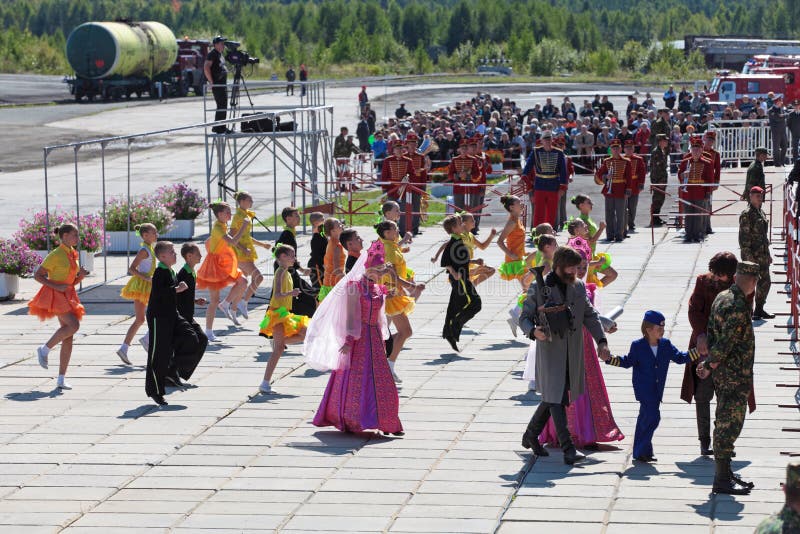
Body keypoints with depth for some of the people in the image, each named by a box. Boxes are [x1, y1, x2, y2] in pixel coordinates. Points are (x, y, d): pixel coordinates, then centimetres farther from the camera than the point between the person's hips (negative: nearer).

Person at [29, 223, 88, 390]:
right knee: (73, 325, -26)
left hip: (68, 296, 8)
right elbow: (37, 275, -11)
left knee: (68, 338, 1)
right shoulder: (56, 255, -10)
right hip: (55, 295, -8)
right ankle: (44, 349, -8)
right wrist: (56, 286, -19)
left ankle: (61, 379, 2)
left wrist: (81, 275, -1)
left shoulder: (73, 255, 14)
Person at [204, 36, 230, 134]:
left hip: (223, 84, 10)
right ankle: (217, 127, -8)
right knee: (221, 106, -11)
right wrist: (211, 82, -21)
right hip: (217, 85, -10)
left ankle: (222, 127, 18)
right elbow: (206, 68, -21)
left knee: (223, 106, 12)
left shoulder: (220, 54, 18)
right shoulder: (212, 54, -12)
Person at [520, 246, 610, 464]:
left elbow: (590, 315, 12)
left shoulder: (578, 287, 9)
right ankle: (568, 450, -10)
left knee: (552, 398, 15)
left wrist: (601, 340, 0)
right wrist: (533, 331, -25)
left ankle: (531, 435, 34)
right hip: (550, 354, -6)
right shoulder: (538, 288, -7)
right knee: (556, 400, -8)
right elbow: (524, 317, -4)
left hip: (572, 354, 6)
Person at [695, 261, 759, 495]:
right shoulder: (737, 306, -21)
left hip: (723, 373, 10)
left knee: (726, 422, 16)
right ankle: (722, 479, -4)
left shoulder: (721, 298, 11)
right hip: (735, 376, -10)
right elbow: (726, 342, -23)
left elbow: (712, 333, 15)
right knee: (729, 423, -6)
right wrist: (710, 366, -13)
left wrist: (709, 363, 14)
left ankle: (725, 473, 23)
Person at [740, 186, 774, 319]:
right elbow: (744, 237, -16)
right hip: (752, 254, -9)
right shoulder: (746, 214, -12)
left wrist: (768, 254, 20)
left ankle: (759, 309, 22)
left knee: (765, 282, 12)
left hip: (763, 254, 9)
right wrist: (748, 256, -21)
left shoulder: (761, 213, 14)